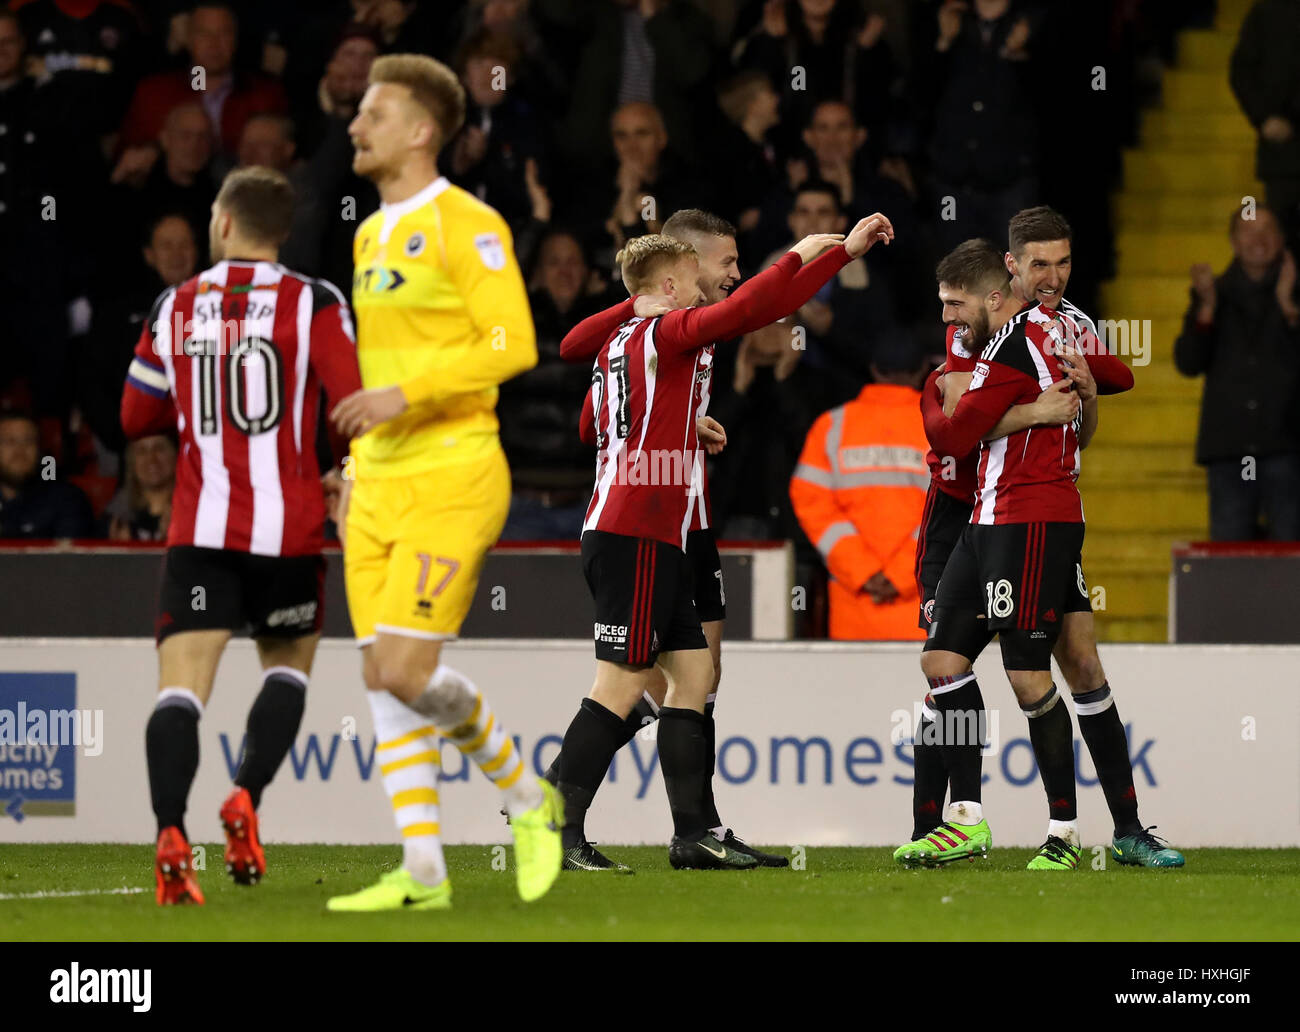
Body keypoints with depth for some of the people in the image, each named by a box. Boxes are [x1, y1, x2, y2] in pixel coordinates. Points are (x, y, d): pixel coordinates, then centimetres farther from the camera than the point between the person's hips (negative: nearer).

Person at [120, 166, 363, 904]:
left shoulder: (176, 309, 6)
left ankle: (171, 831, -27)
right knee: (289, 666, 21)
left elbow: (138, 417, 15)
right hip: (289, 530, 0)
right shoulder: (314, 304, -1)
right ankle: (247, 798, -1)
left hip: (199, 532, 0)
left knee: (182, 685, -6)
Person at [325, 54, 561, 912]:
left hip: (452, 479, -8)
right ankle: (422, 873, 3)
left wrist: (407, 394, -22)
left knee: (406, 670, -15)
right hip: (382, 485, 8)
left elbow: (513, 345, -17)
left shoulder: (466, 225, -9)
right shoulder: (373, 236, 17)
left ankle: (528, 799, 7)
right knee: (383, 679, 1)